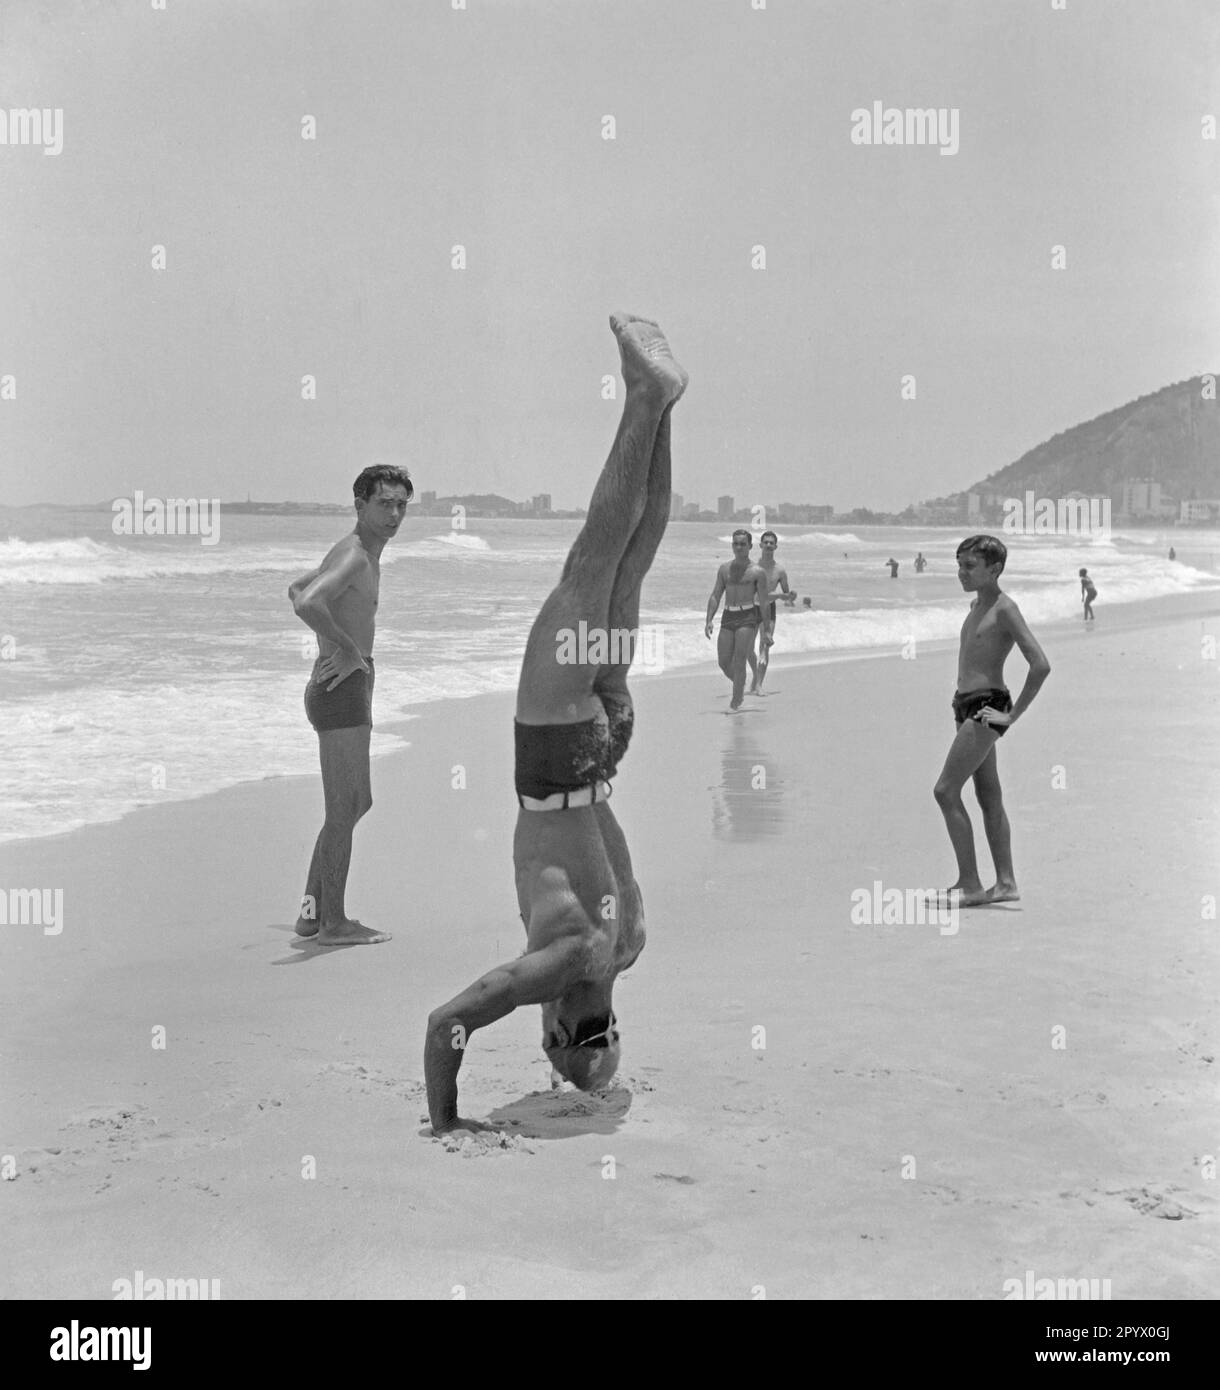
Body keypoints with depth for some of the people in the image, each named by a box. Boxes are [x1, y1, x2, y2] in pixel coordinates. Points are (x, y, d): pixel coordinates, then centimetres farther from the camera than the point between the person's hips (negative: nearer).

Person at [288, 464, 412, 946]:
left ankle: (313, 909, 24)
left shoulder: (360, 555, 16)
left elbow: (296, 588, 31)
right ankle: (334, 923, 4)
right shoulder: (354, 557, -16)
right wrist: (348, 649, -21)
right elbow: (307, 603, -34)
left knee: (357, 802, 19)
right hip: (342, 692, -11)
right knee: (344, 810, -4)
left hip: (347, 691, 11)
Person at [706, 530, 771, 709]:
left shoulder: (757, 572, 1)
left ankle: (736, 701, -5)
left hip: (749, 617, -4)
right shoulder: (724, 569, 13)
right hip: (728, 617, 4)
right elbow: (715, 596, 12)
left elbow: (764, 603, 0)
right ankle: (740, 686, 30)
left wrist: (765, 632, -3)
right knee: (724, 662, 2)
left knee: (739, 661, -12)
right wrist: (709, 620, 0)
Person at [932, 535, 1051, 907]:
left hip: (986, 709, -10)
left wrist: (1013, 714, -18)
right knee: (989, 797, 11)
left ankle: (970, 884, -9)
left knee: (946, 791, -13)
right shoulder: (977, 606, 15)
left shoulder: (1004, 610, -13)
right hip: (966, 706, 10)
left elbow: (1041, 665, -20)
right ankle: (1006, 883, 15)